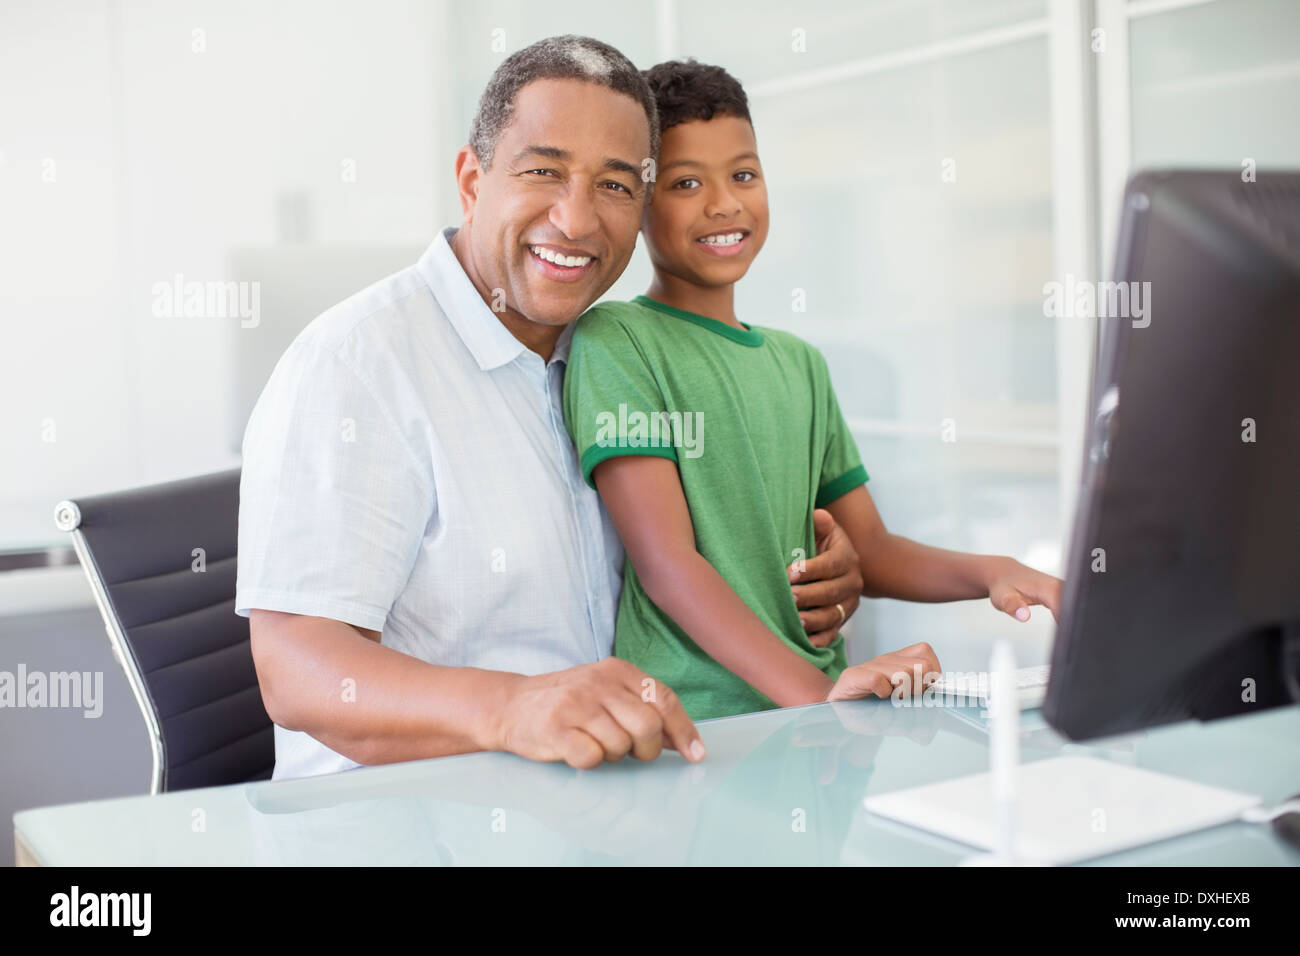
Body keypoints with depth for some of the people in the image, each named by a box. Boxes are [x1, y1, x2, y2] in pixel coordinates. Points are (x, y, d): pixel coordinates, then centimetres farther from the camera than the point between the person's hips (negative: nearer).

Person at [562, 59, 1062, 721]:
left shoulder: (800, 363, 18)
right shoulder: (613, 341, -4)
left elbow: (867, 551, 17)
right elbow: (665, 562, -13)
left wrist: (989, 573, -3)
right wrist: (815, 691, -23)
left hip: (821, 712, 5)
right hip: (687, 726, -5)